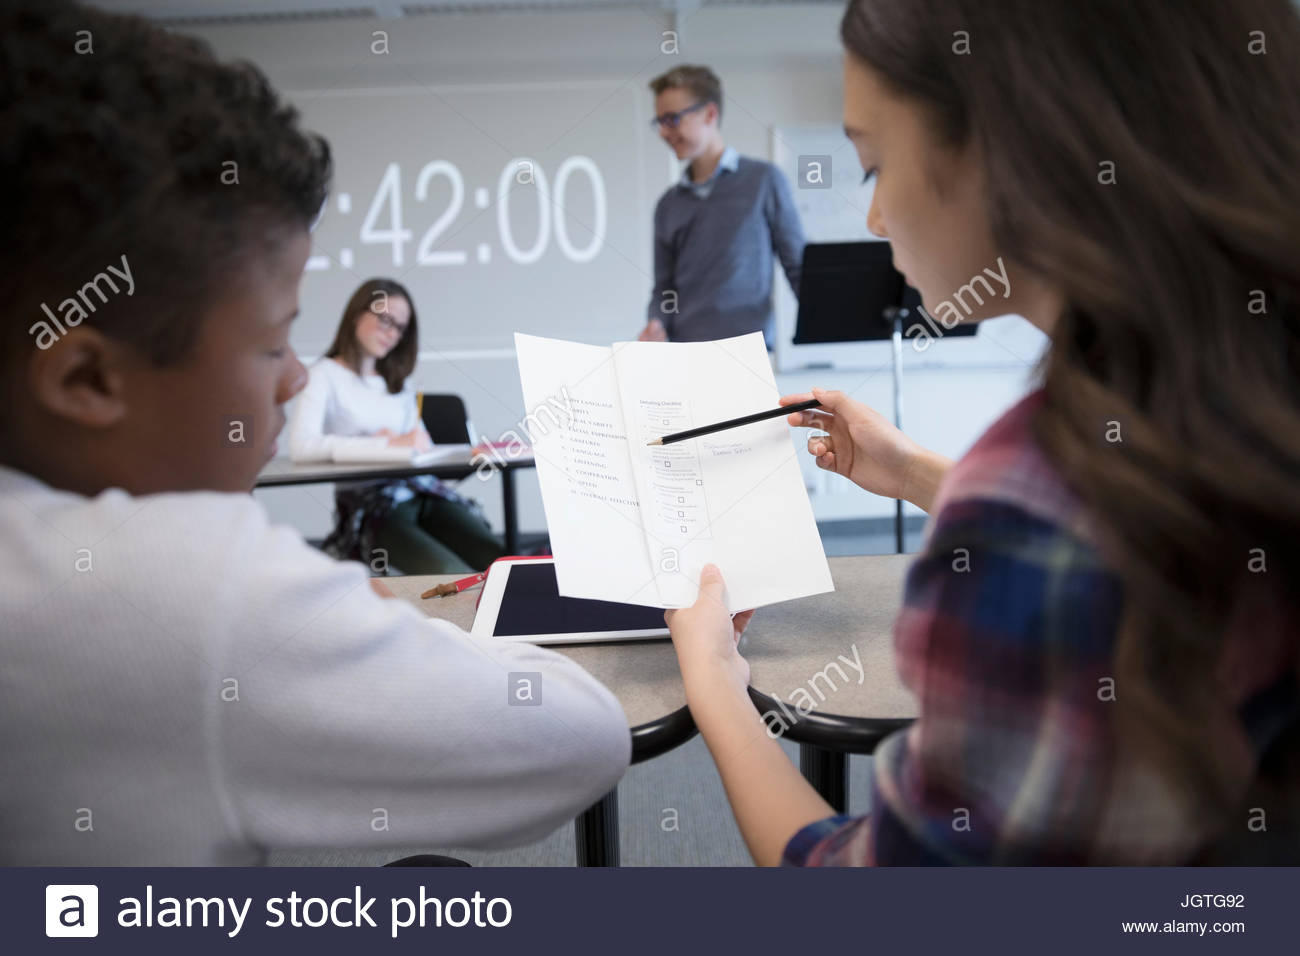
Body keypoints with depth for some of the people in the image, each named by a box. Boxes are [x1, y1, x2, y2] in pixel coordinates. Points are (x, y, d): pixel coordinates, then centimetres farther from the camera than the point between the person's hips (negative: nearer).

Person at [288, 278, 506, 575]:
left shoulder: (398, 381, 24)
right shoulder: (325, 375, 3)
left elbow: (424, 446, 17)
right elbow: (301, 447, -16)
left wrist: (413, 443, -7)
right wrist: (388, 444, -17)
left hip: (424, 490, 6)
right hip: (369, 504, -5)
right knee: (448, 574, -33)